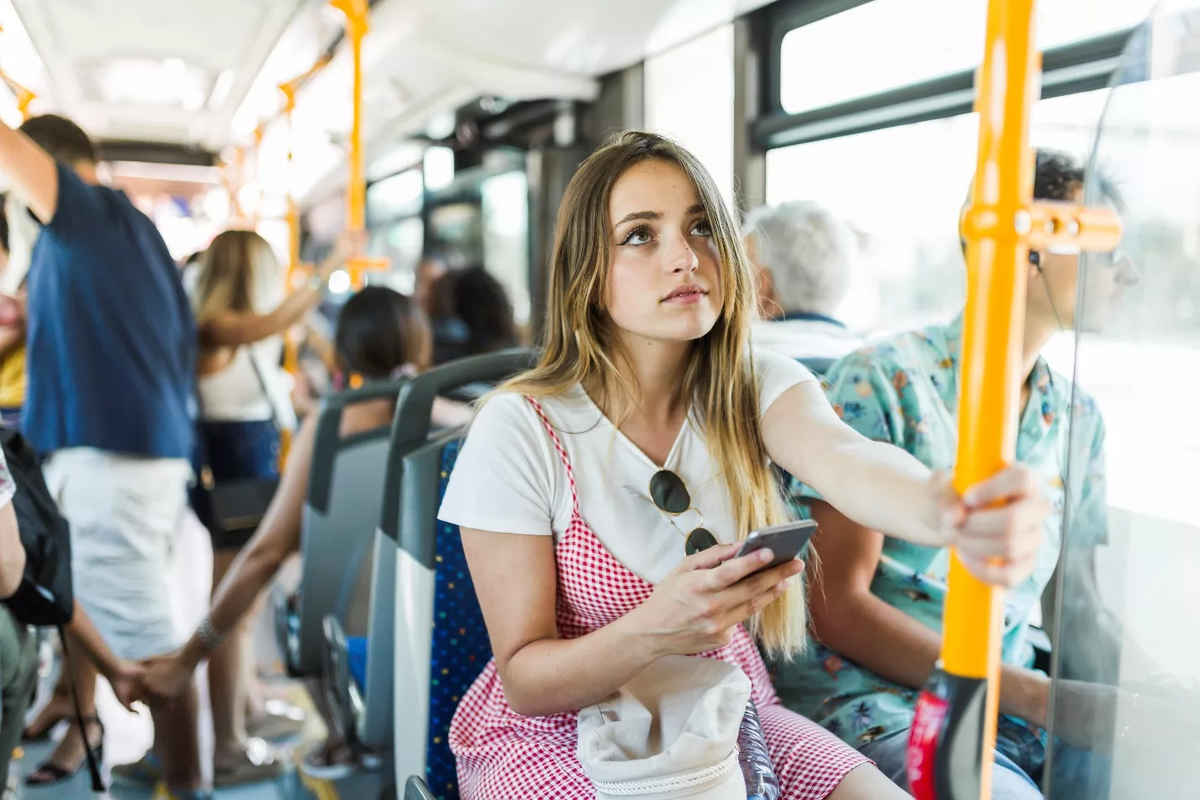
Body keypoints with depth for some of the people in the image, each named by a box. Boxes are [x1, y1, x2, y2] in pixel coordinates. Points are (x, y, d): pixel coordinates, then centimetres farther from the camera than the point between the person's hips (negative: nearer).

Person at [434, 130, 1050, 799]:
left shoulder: (758, 387, -7)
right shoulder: (520, 431, -17)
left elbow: (847, 461, -31)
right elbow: (525, 681, -15)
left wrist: (952, 513, -55)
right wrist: (656, 628, -36)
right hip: (561, 739, -3)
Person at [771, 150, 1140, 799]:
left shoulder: (1078, 418, 11)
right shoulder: (883, 380, -11)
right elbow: (838, 607, -14)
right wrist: (1032, 695, -19)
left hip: (1014, 708, 7)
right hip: (875, 702, -6)